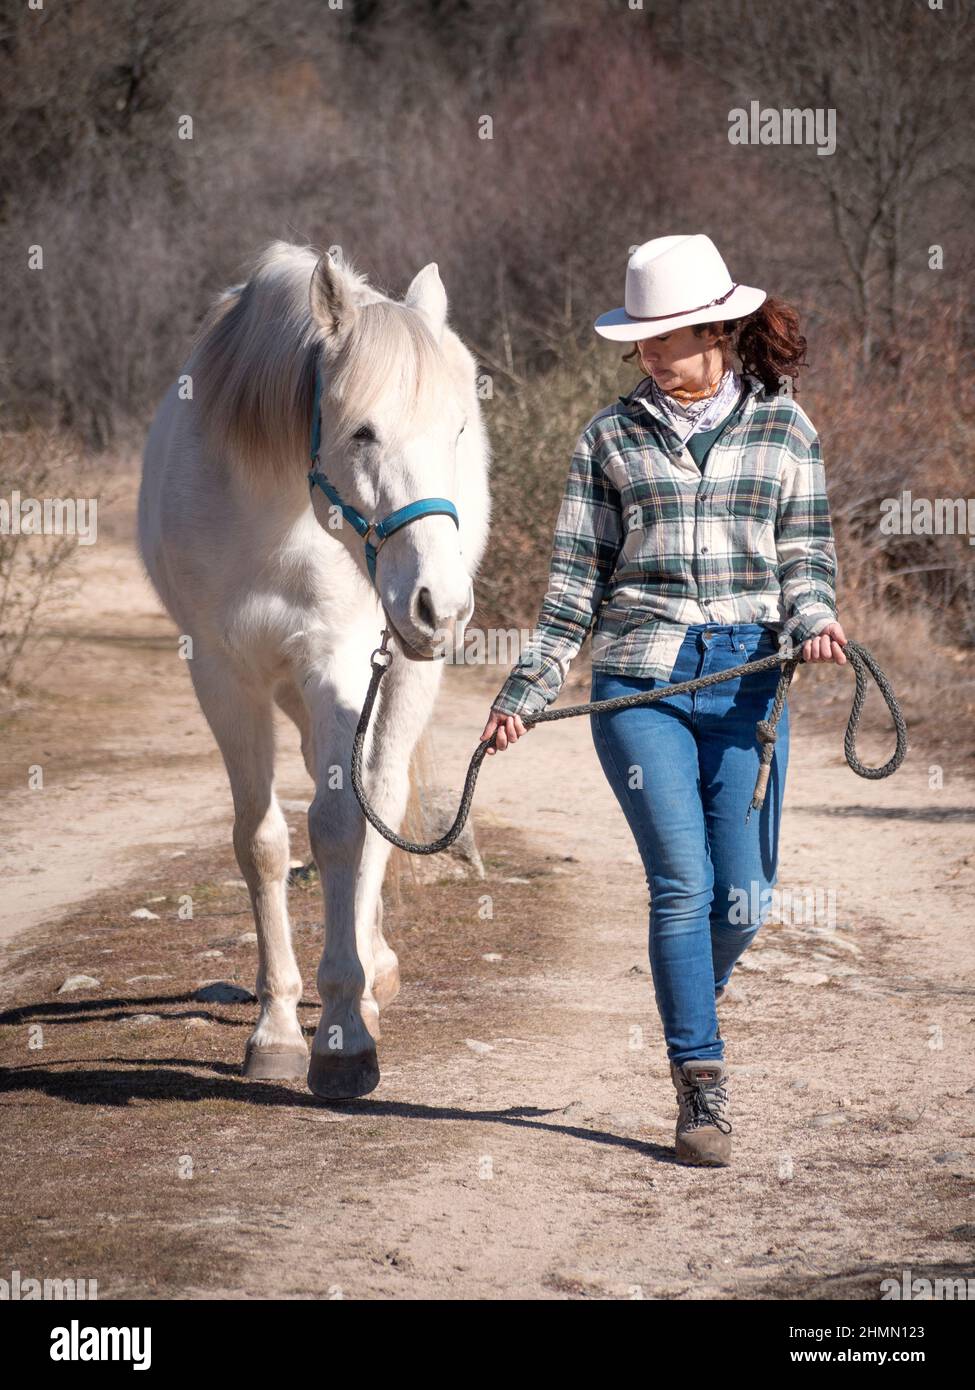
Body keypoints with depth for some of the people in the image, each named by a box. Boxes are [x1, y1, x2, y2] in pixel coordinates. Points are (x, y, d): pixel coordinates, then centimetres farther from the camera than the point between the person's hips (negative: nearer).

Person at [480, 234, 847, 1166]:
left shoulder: (783, 430, 9)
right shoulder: (612, 437, 8)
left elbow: (806, 555, 8)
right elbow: (576, 577, 10)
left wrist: (813, 620, -14)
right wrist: (526, 690, 5)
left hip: (748, 679, 1)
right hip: (639, 682, -1)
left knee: (745, 898, -1)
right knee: (682, 881, -10)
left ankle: (687, 1007, 30)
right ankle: (700, 1087, -1)